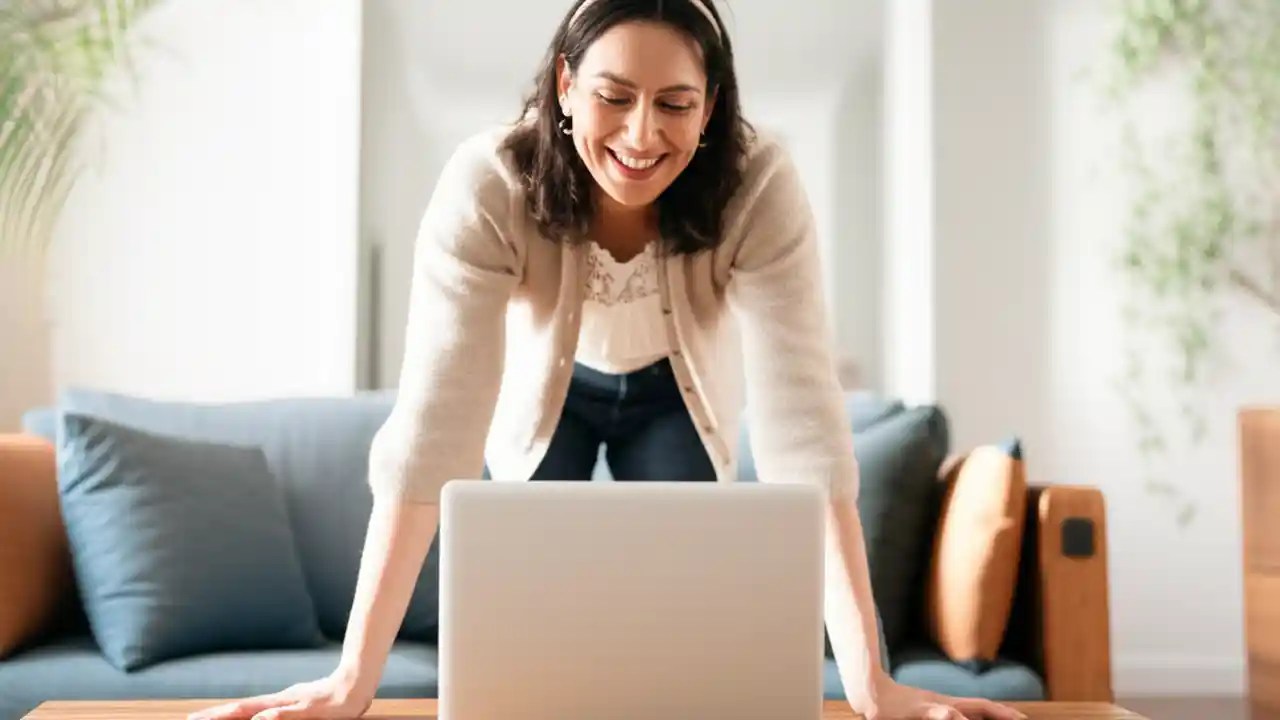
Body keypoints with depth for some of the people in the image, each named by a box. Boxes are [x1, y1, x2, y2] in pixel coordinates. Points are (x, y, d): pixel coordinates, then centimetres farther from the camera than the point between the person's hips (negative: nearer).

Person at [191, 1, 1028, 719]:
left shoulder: (760, 188, -36)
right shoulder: (487, 184, -37)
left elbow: (800, 420, -40)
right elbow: (436, 427, -40)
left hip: (676, 396, 1)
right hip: (543, 397, 0)